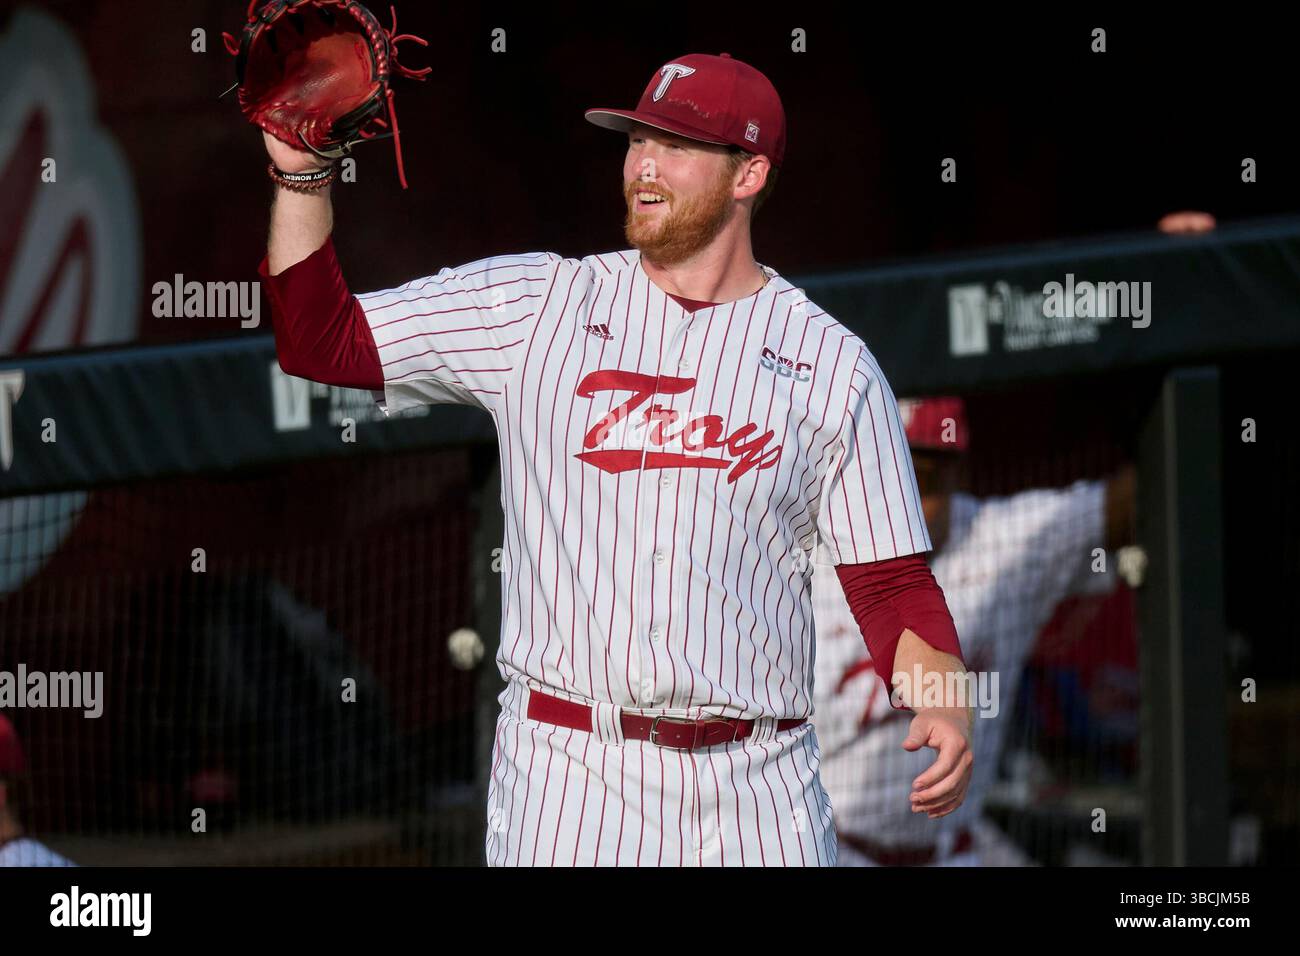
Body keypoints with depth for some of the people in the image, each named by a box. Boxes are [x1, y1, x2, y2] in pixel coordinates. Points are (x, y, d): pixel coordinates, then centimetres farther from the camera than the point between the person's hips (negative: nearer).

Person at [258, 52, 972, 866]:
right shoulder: (532, 304, 8)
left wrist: (943, 701, -13)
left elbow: (893, 581, 5)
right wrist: (301, 173, -3)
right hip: (571, 769, 0)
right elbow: (319, 339, 8)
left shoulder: (833, 365, 6)